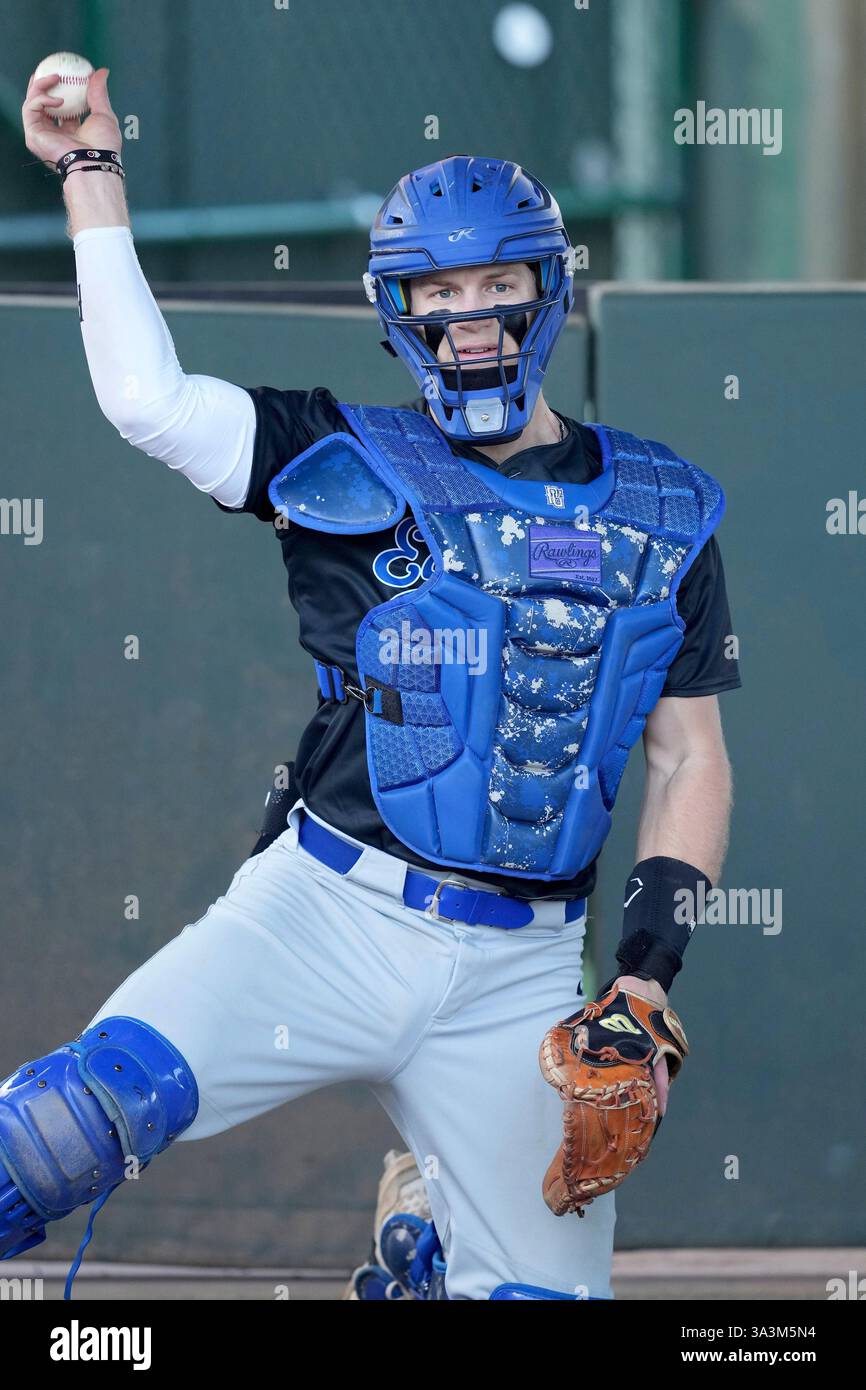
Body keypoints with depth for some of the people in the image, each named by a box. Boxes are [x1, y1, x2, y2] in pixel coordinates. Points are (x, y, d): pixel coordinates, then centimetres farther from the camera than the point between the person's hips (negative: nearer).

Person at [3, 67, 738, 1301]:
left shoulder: (662, 515, 12)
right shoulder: (349, 465, 6)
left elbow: (690, 760, 14)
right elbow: (148, 400, -8)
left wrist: (651, 968, 1)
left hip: (519, 970, 3)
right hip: (331, 912, -3)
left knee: (545, 1290, 4)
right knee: (102, 1099, -28)